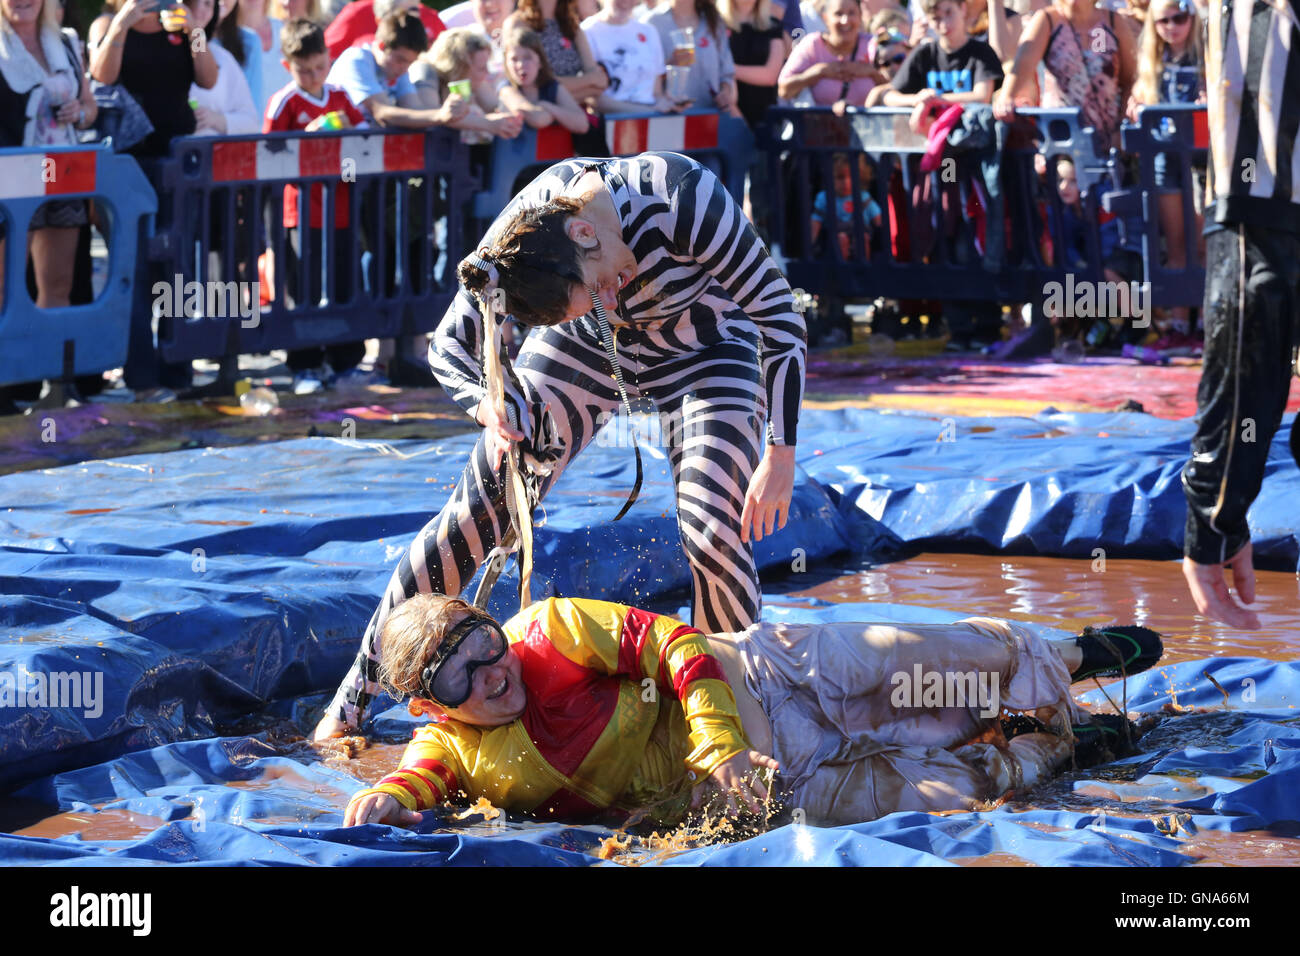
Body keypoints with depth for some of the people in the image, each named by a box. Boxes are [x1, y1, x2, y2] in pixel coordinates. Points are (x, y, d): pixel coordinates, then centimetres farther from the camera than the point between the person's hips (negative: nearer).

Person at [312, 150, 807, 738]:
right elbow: (450, 347, -13)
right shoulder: (520, 233, -28)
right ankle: (358, 688, 10)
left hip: (704, 353, -2)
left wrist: (780, 456, -29)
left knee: (713, 537, -22)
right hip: (592, 352, 2)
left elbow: (779, 315, -27)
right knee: (471, 518, -3)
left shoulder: (684, 200, -39)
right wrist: (489, 407, -35)